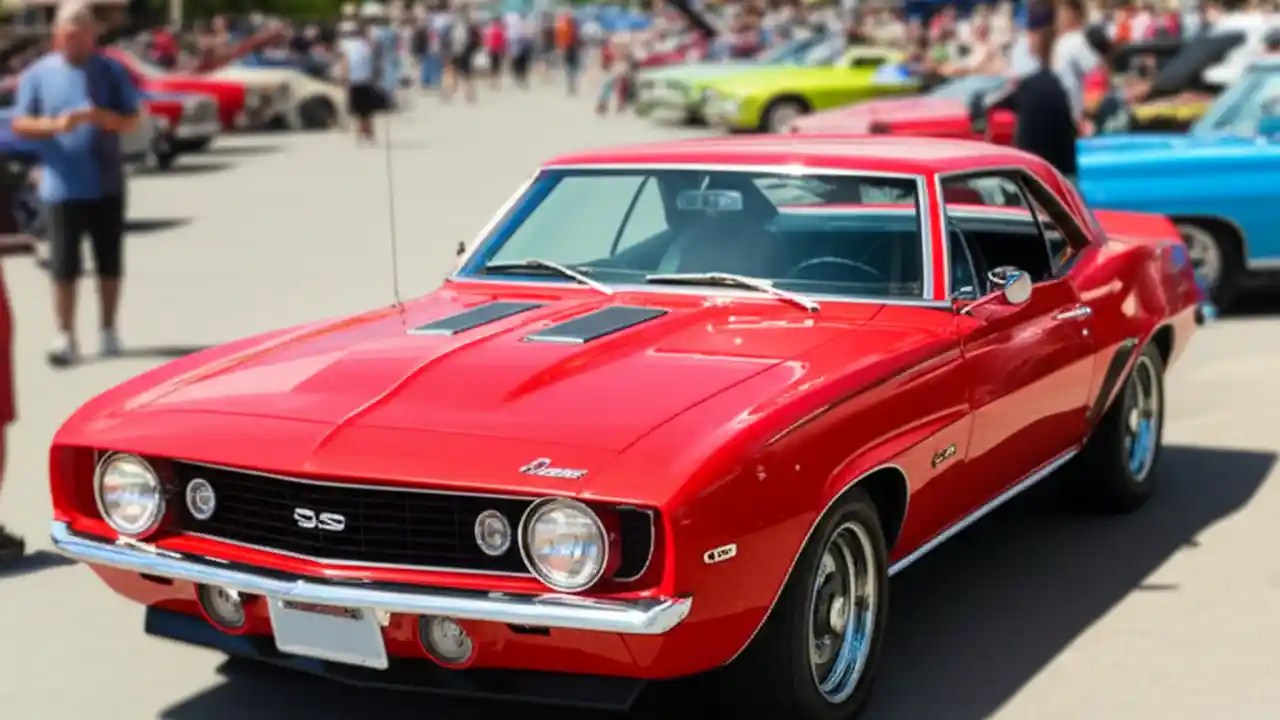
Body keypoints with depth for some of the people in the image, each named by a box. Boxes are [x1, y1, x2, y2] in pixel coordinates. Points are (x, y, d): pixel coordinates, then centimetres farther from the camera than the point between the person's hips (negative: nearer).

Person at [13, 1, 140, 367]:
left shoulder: (112, 72, 2)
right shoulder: (38, 74, 2)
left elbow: (130, 121, -1)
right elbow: (20, 124, 2)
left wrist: (98, 116, -20)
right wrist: (54, 124, -17)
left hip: (107, 185, 1)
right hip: (61, 186, -1)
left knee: (109, 262, 8)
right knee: (64, 265, -3)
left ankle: (109, 331, 22)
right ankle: (65, 337, 2)